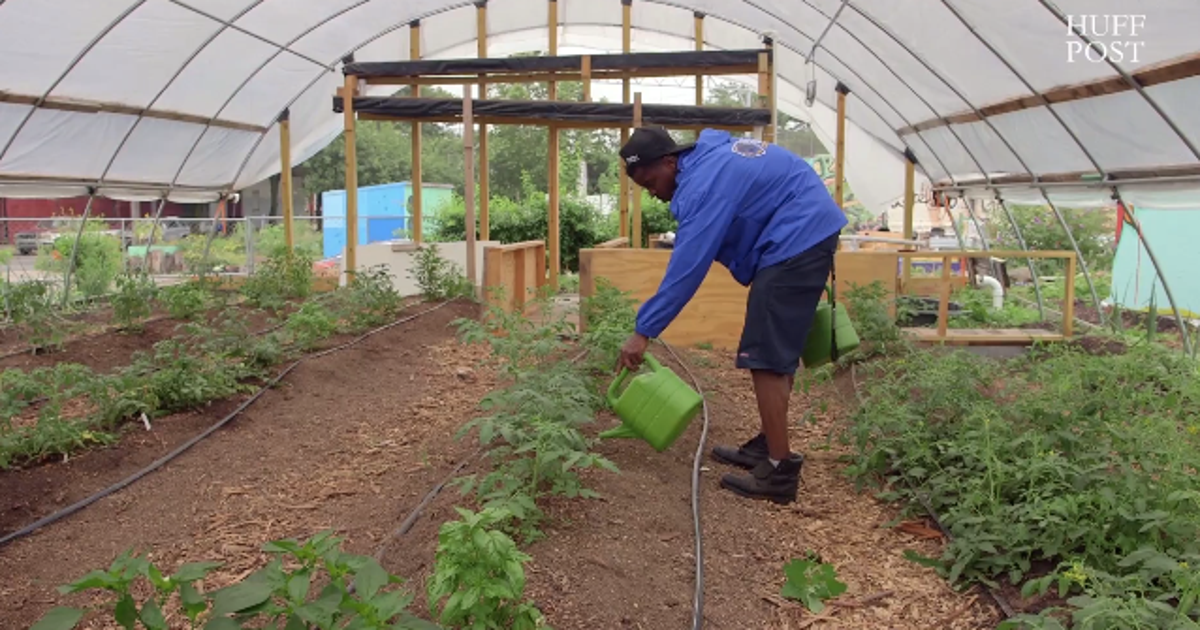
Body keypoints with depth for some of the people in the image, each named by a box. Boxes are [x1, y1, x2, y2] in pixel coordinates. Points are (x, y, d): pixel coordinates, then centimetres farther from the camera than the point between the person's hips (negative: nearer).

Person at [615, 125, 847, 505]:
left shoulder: (705, 184, -20)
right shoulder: (706, 158, 11)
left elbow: (686, 268, -25)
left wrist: (643, 331, -22)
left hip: (797, 240, -11)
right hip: (808, 232, 11)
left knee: (766, 356, -10)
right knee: (779, 351, 15)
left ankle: (778, 471, -6)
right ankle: (769, 446, 23)